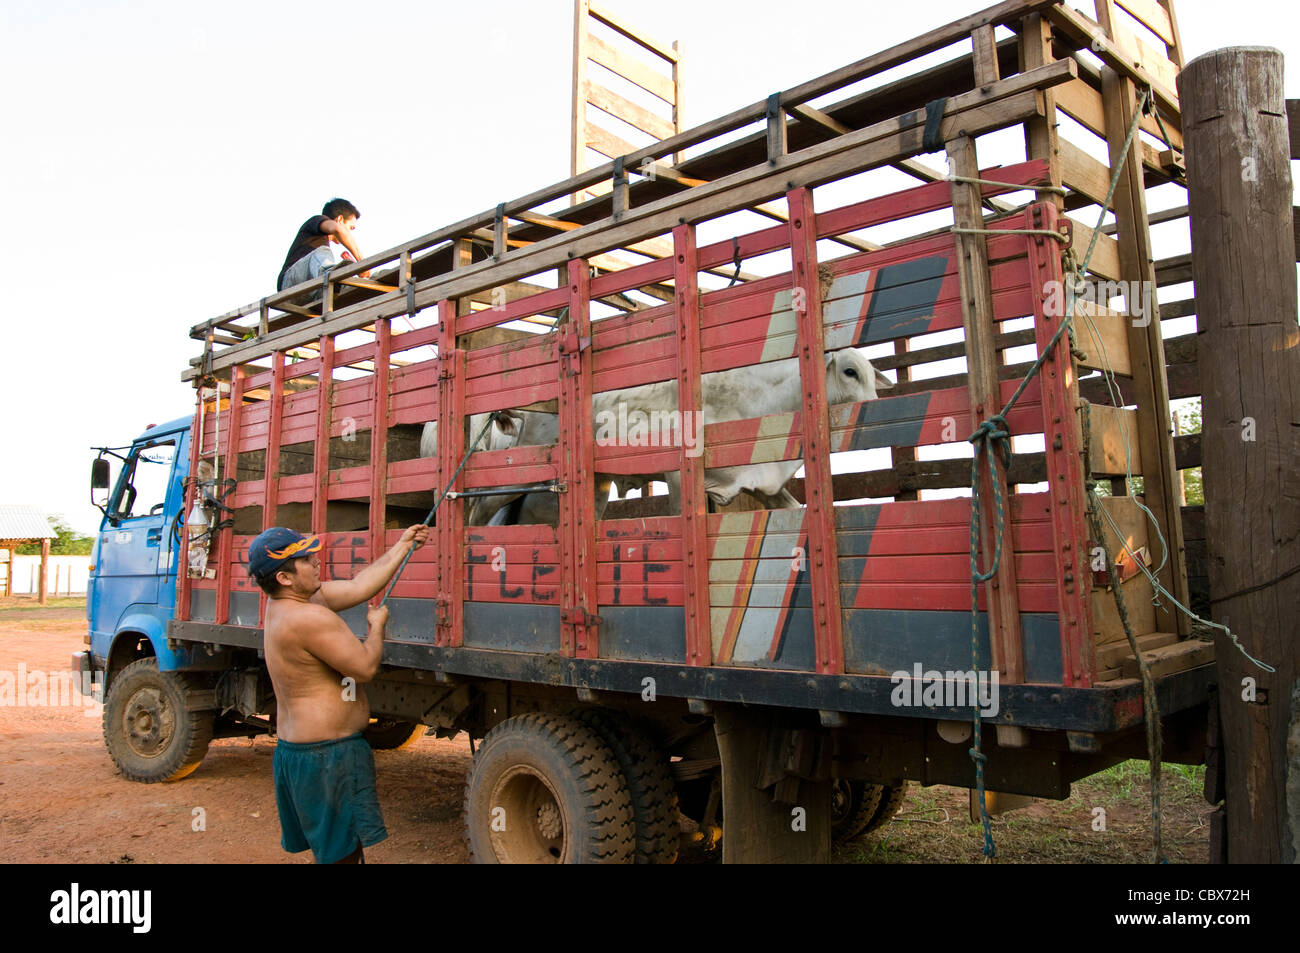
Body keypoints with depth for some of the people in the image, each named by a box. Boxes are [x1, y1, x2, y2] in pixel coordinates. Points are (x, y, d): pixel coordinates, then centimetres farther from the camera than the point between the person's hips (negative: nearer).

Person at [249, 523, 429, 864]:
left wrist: (403, 546, 13)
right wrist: (377, 626, -2)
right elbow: (366, 667, -21)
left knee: (335, 850, 20)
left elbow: (359, 586, 10)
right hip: (327, 756, -10)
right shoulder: (311, 617, -24)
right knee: (345, 854, 0)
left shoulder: (284, 603, 7)